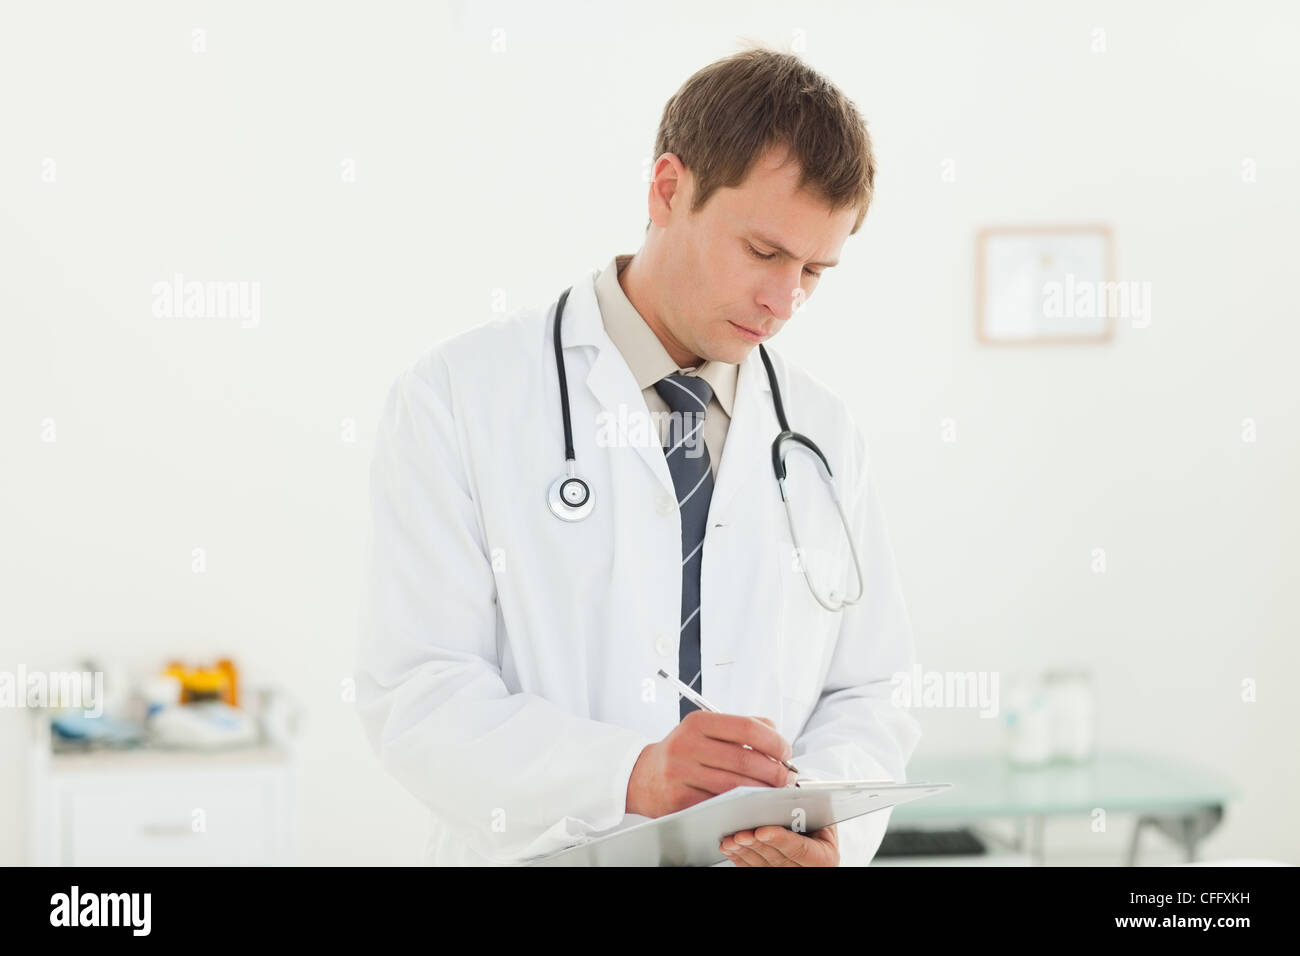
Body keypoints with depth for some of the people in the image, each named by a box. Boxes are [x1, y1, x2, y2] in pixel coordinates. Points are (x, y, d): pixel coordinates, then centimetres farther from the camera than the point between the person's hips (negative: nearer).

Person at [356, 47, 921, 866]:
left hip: (769, 857, 3)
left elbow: (865, 695, 12)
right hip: (539, 851, -2)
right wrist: (632, 776, -21)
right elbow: (417, 694, -8)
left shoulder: (826, 436, 10)